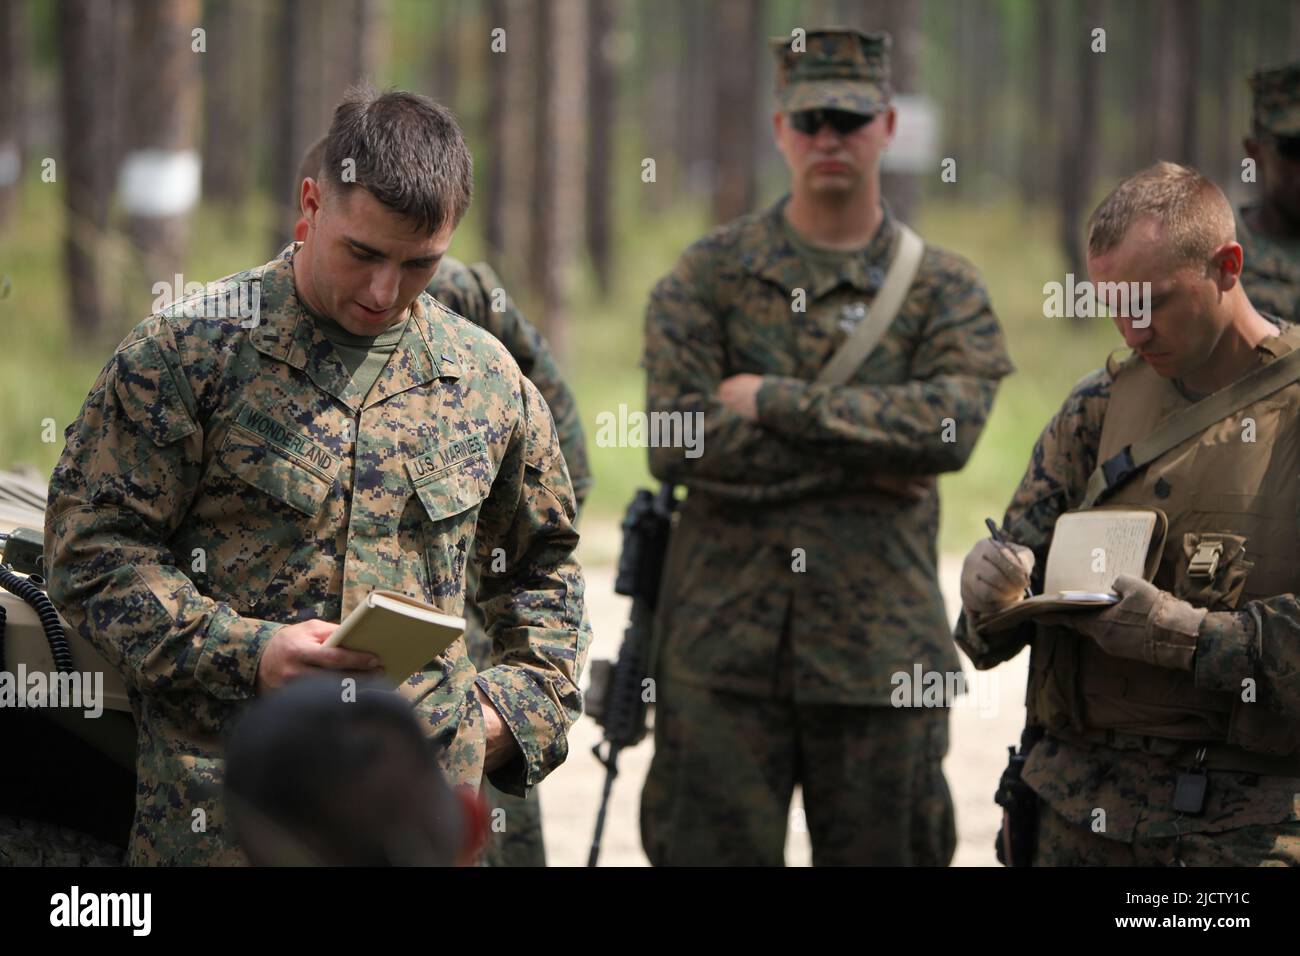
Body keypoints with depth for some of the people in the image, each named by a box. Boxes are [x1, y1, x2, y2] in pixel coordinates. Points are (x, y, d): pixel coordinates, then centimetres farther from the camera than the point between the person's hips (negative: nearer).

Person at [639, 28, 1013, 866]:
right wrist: (863, 457, -11)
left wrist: (775, 401, -13)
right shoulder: (710, 276, 5)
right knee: (712, 850, 1)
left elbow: (949, 424, -12)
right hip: (725, 644, 0)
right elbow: (678, 443, -8)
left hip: (880, 651, 1)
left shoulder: (943, 288, 7)